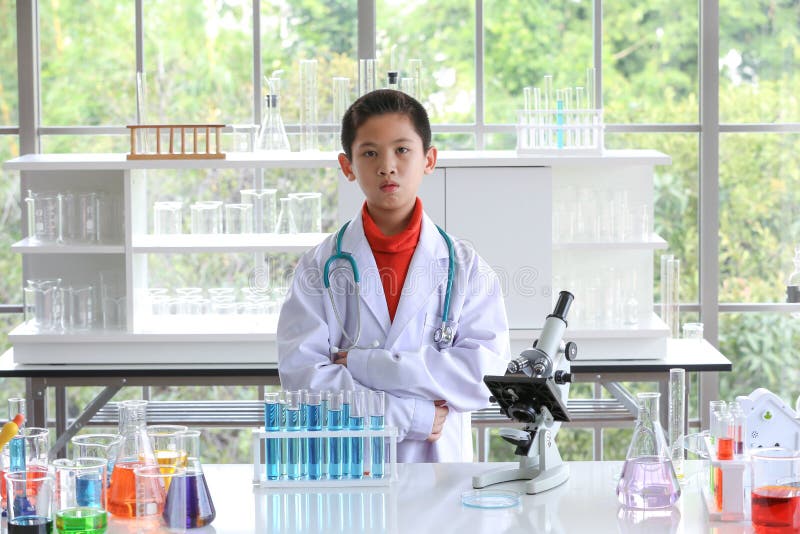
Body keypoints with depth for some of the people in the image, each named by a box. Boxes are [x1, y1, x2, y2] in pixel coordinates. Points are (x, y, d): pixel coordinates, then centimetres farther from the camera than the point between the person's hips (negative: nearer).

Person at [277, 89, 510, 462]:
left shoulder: (465, 266, 7)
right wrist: (414, 417, -9)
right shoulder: (319, 267, 6)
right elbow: (301, 377, -5)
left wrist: (362, 364, -9)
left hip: (439, 462, 1)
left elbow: (487, 372, -5)